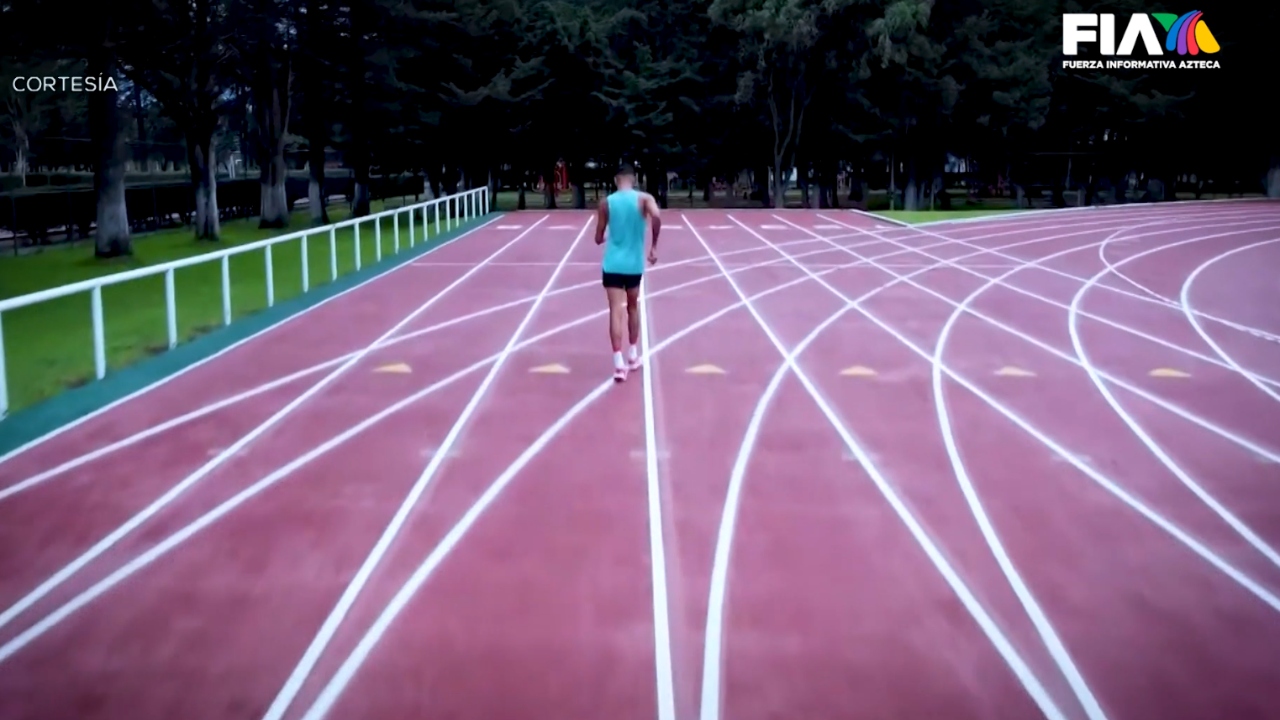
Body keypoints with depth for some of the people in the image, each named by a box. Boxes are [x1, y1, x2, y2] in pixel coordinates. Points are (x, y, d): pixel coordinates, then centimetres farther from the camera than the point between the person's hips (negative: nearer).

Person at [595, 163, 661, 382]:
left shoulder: (606, 202, 1)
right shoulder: (644, 198, -3)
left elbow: (598, 239, 5)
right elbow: (656, 217, -24)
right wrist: (654, 245, -12)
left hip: (612, 264, -1)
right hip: (634, 264, 1)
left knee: (616, 311, -5)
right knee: (632, 307, 21)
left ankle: (619, 363, -15)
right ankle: (633, 355, 29)